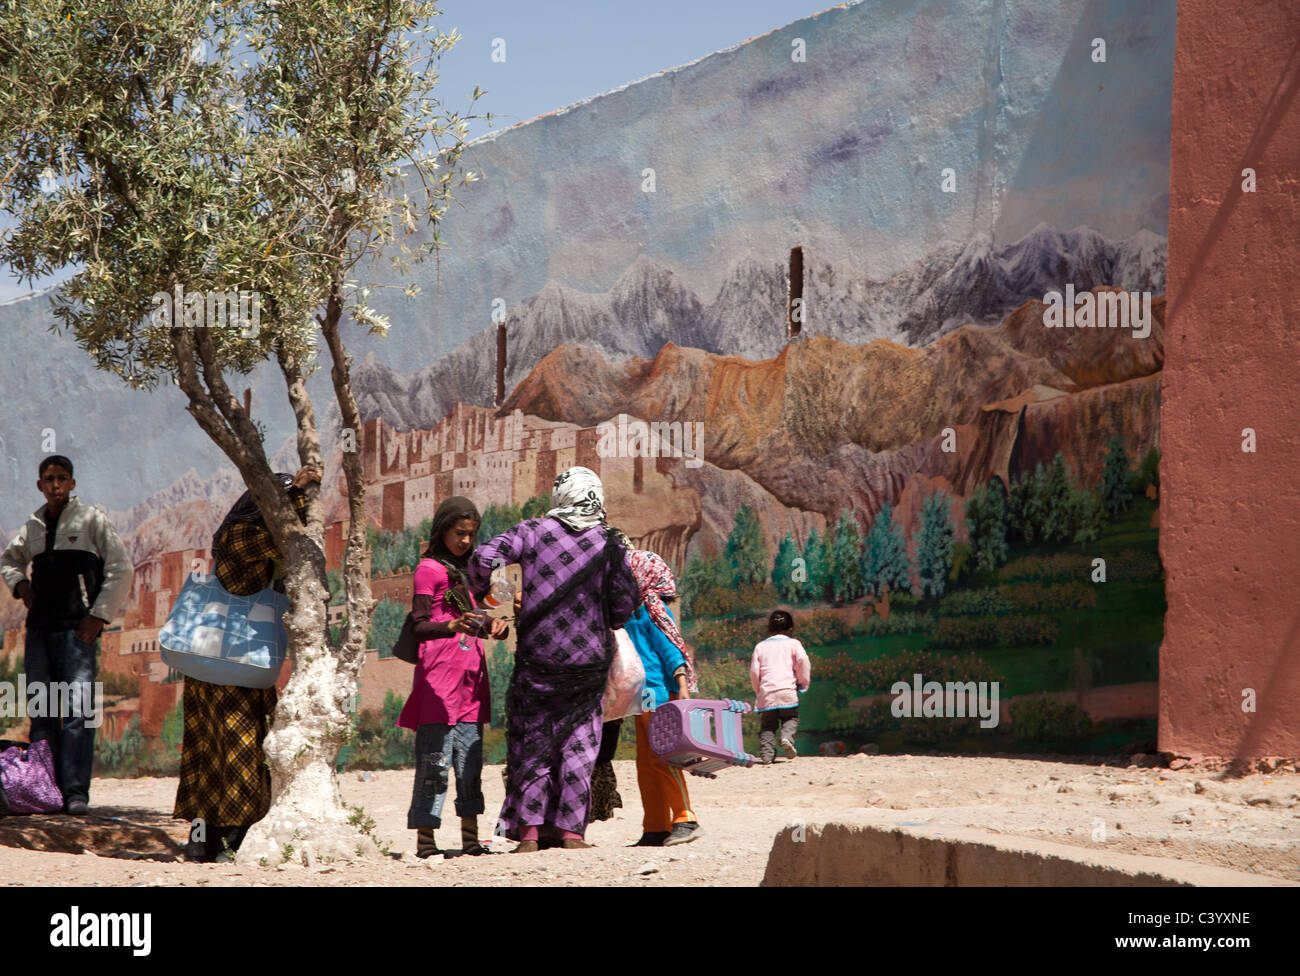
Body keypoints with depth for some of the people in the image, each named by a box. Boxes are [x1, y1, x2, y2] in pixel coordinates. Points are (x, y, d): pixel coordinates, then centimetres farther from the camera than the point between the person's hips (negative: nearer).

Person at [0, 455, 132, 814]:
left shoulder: (91, 520, 2)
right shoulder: (33, 526, 15)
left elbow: (121, 569, 0)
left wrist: (99, 616, -6)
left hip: (76, 627, -5)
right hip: (39, 628, 5)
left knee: (78, 707, -16)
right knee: (41, 711, 2)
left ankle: (76, 792, -19)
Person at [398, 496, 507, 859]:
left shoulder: (467, 571, 20)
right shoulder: (429, 570, -3)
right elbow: (418, 626, -11)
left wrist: (495, 625, 0)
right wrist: (454, 626, -29)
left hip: (470, 677, 7)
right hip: (438, 678, -7)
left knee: (470, 758, 6)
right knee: (434, 758, -8)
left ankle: (470, 838, 9)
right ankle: (425, 839, -6)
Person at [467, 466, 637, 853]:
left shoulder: (534, 532, -1)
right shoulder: (609, 544, 0)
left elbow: (485, 557, -13)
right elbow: (623, 607, 0)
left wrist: (480, 594, 7)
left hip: (537, 658, 0)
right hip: (589, 660, 0)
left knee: (531, 743, 8)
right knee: (578, 745, 9)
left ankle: (528, 831, 3)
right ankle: (570, 830, 5)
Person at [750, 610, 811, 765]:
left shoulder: (760, 646, 14)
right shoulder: (793, 643, 7)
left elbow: (754, 672, 10)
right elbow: (803, 661, -9)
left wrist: (758, 689, 23)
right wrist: (803, 682, 4)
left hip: (766, 692, 2)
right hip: (787, 691, -2)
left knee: (768, 724, 10)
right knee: (790, 718, 13)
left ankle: (767, 754, -3)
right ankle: (787, 737, -16)